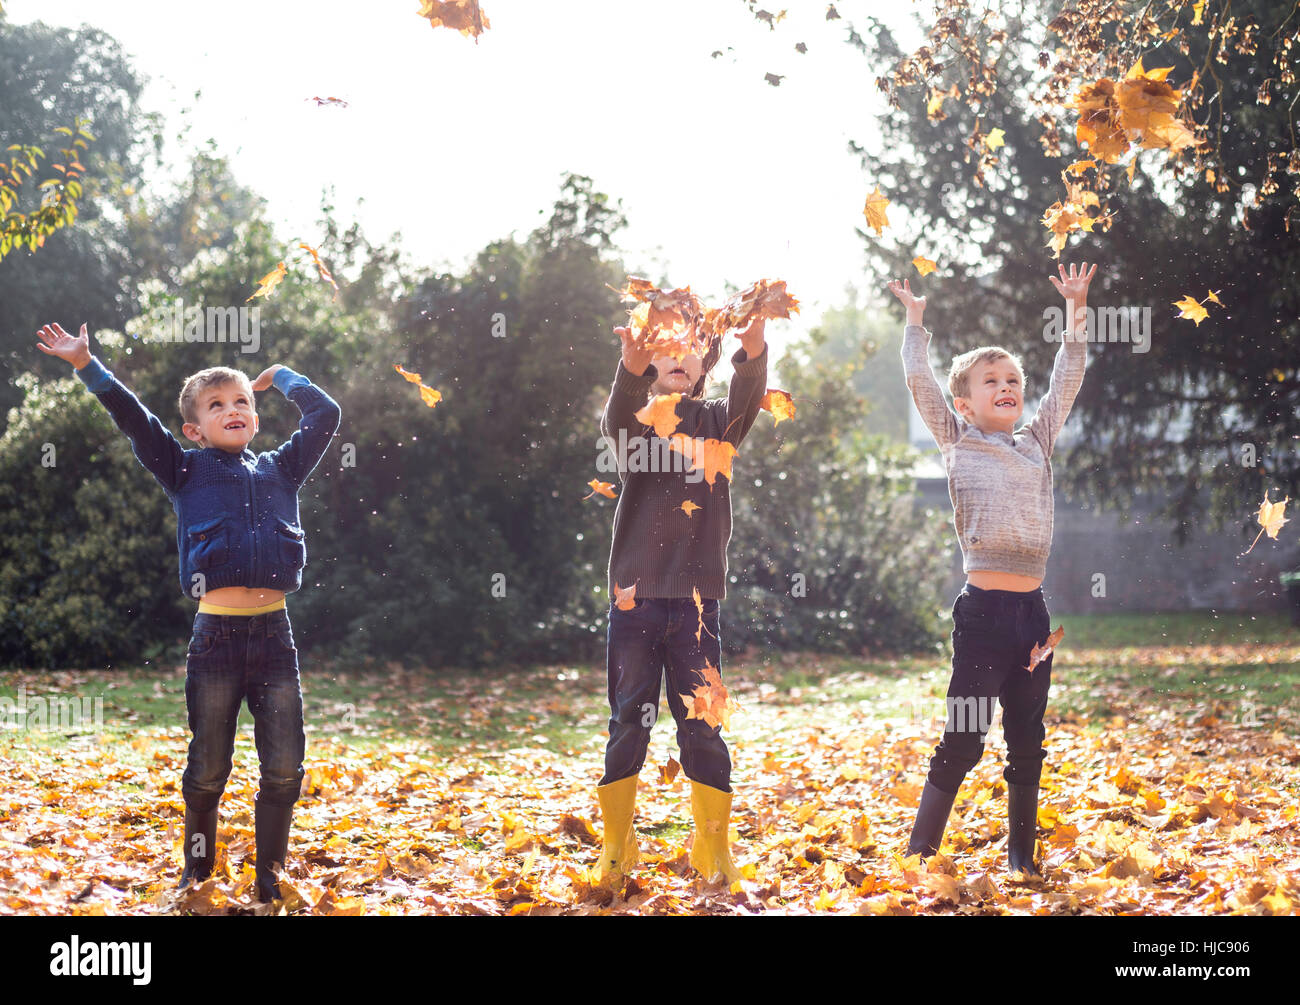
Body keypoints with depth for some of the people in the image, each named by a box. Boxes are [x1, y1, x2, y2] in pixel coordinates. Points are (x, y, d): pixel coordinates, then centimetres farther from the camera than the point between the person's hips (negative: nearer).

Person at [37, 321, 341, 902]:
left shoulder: (278, 470, 15)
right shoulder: (187, 471, 9)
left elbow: (325, 415, 21)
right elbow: (134, 419, 3)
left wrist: (282, 377, 30)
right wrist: (86, 365, -3)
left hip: (274, 635, 2)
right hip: (215, 637, -2)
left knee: (284, 769, 1)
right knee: (207, 770, 5)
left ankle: (269, 876, 16)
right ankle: (198, 874, 23)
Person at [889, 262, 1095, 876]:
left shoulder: (1037, 443, 16)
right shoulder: (957, 442, 4)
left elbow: (1066, 381, 18)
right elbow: (919, 381, -1)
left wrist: (1075, 310, 16)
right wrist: (915, 319, 3)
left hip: (1033, 611, 5)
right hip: (983, 608, -5)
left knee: (1027, 744, 11)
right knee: (962, 742, -6)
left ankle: (1021, 855, 21)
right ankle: (920, 856, 1)